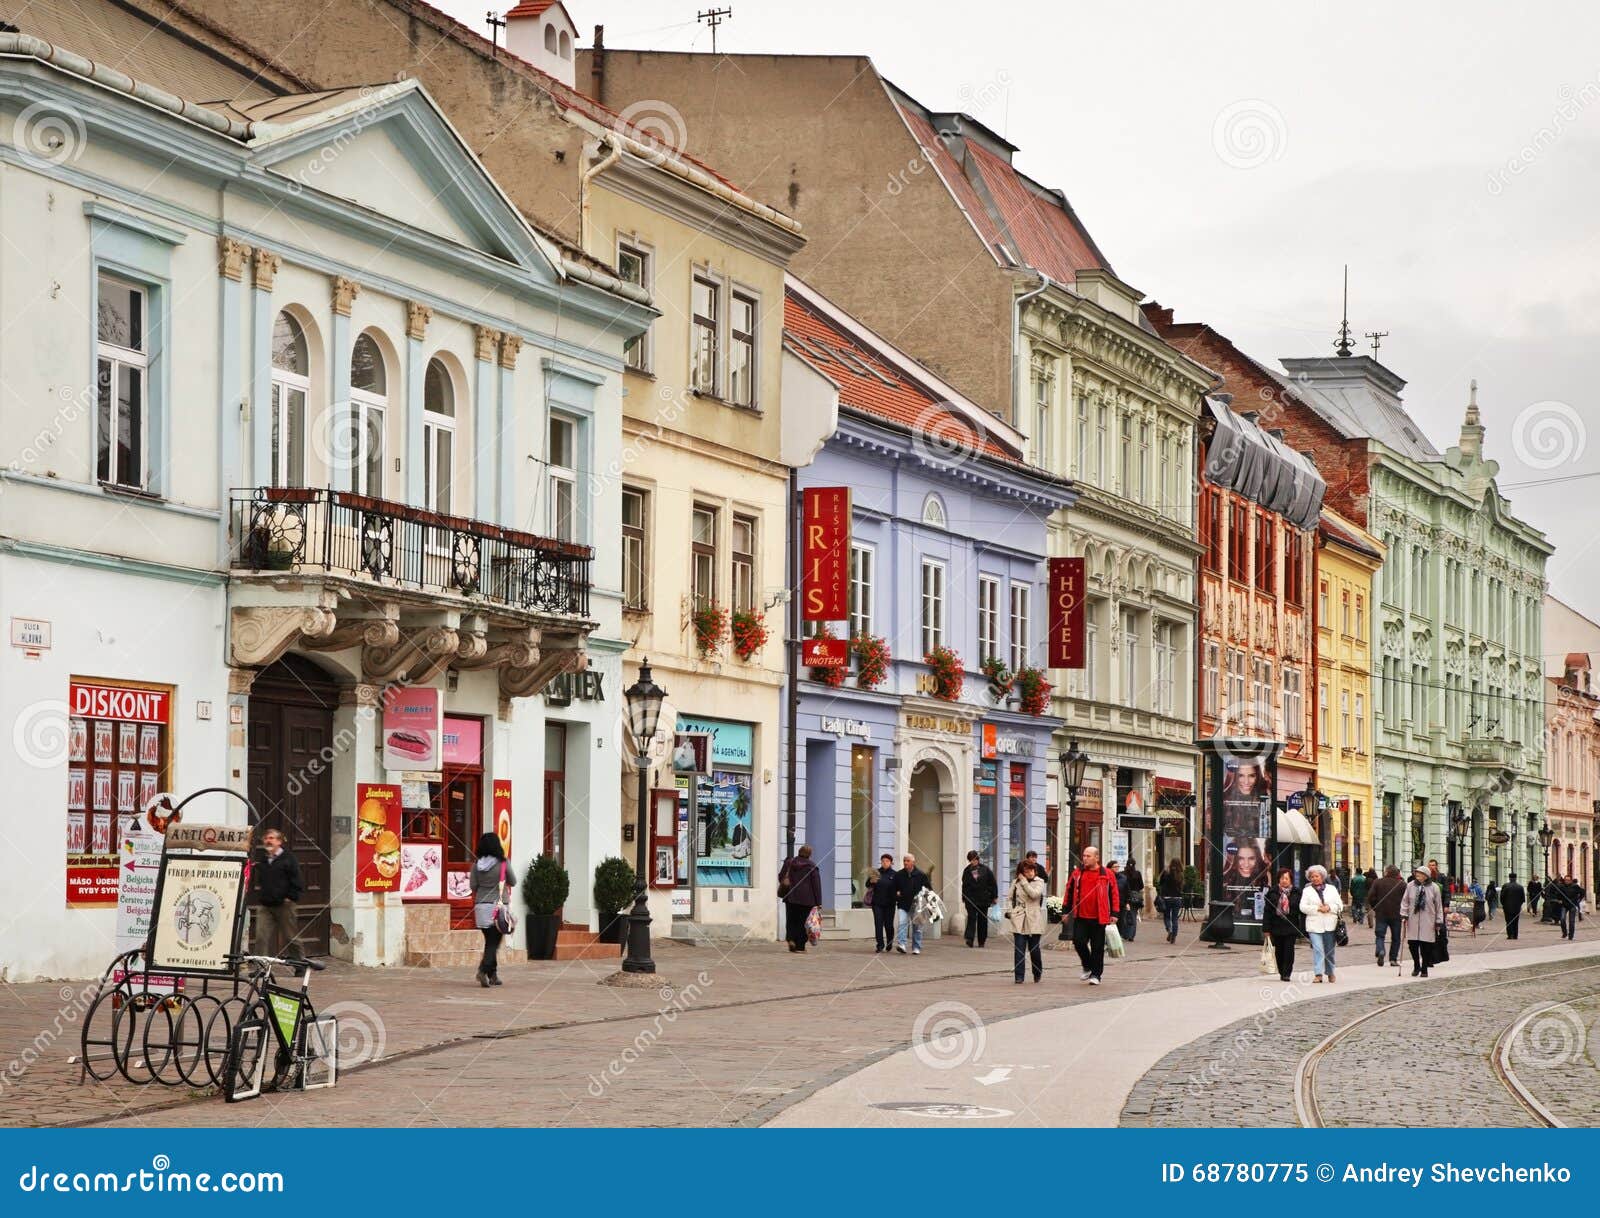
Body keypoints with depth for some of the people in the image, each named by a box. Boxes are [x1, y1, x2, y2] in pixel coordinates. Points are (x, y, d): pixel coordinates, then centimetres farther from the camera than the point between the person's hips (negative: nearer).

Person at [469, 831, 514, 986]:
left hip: (481, 906, 4)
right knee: (494, 942, -3)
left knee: (489, 941, 14)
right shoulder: (502, 864, -9)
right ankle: (483, 970, -21)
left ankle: (493, 975, 16)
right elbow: (512, 882, 2)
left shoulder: (476, 865, -1)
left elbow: (473, 886, 1)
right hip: (498, 907, -4)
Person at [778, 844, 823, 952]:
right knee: (803, 923, 4)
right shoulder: (812, 867, -4)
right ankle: (800, 946, 3)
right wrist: (818, 902, -2)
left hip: (791, 898, 2)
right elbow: (816, 885, -5)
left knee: (791, 921, 11)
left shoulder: (789, 863, 5)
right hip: (807, 899, -2)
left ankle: (791, 939, -12)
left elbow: (780, 878, 13)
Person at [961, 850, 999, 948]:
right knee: (971, 918, -13)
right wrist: (964, 899, 9)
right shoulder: (967, 871, 6)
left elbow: (993, 883, 4)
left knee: (982, 920, 6)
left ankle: (982, 941, 15)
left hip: (983, 899, 0)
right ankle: (969, 939, -20)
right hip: (971, 899, 0)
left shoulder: (985, 869, 1)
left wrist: (994, 896, 1)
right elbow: (964, 885, 11)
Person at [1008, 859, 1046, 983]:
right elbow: (1009, 899, 16)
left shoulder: (1039, 882, 3)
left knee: (1034, 949, 5)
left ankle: (1038, 974, 27)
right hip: (1019, 920, 1)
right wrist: (1008, 911, 0)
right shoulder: (1016, 883, 10)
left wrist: (1024, 881, -10)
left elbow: (1034, 894, -15)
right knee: (1019, 949, -7)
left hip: (1034, 920, -1)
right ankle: (1019, 976, -5)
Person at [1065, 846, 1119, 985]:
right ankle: (1087, 967, 18)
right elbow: (1069, 892, 15)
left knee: (1097, 947, 2)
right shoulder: (1077, 874, 8)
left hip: (1099, 918, -2)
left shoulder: (1107, 875, 0)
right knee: (1079, 941, -5)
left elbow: (1114, 894, 2)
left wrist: (1114, 913, -2)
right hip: (1080, 917, 2)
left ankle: (1095, 974, 11)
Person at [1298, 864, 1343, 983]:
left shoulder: (1332, 889, 12)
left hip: (1329, 925, 2)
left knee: (1329, 950, 8)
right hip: (1314, 924, -2)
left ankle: (1330, 973, 24)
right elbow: (1303, 907, -1)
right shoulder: (1307, 891, 9)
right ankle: (1318, 974, -14)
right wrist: (1318, 908, -12)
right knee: (1317, 950, -12)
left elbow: (1339, 905, 9)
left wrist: (1329, 907, -10)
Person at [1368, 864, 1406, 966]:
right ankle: (1393, 958, 11)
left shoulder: (1378, 883, -2)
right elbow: (1406, 899, -5)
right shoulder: (1402, 884, -4)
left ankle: (1380, 951, -23)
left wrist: (1375, 908, 10)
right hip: (1396, 915, 0)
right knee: (1395, 937, 12)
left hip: (1381, 914, 0)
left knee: (1380, 935, 4)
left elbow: (1370, 897, -4)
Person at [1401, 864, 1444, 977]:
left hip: (1428, 922, -1)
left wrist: (1439, 921, 4)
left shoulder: (1434, 888, 0)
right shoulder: (1410, 886, 2)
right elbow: (1405, 902, 9)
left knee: (1426, 946, -2)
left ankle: (1424, 969, 11)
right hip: (1413, 921, 1)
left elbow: (1439, 905, 5)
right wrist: (1404, 914, -1)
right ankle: (1416, 966, 21)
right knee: (1413, 944, 1)